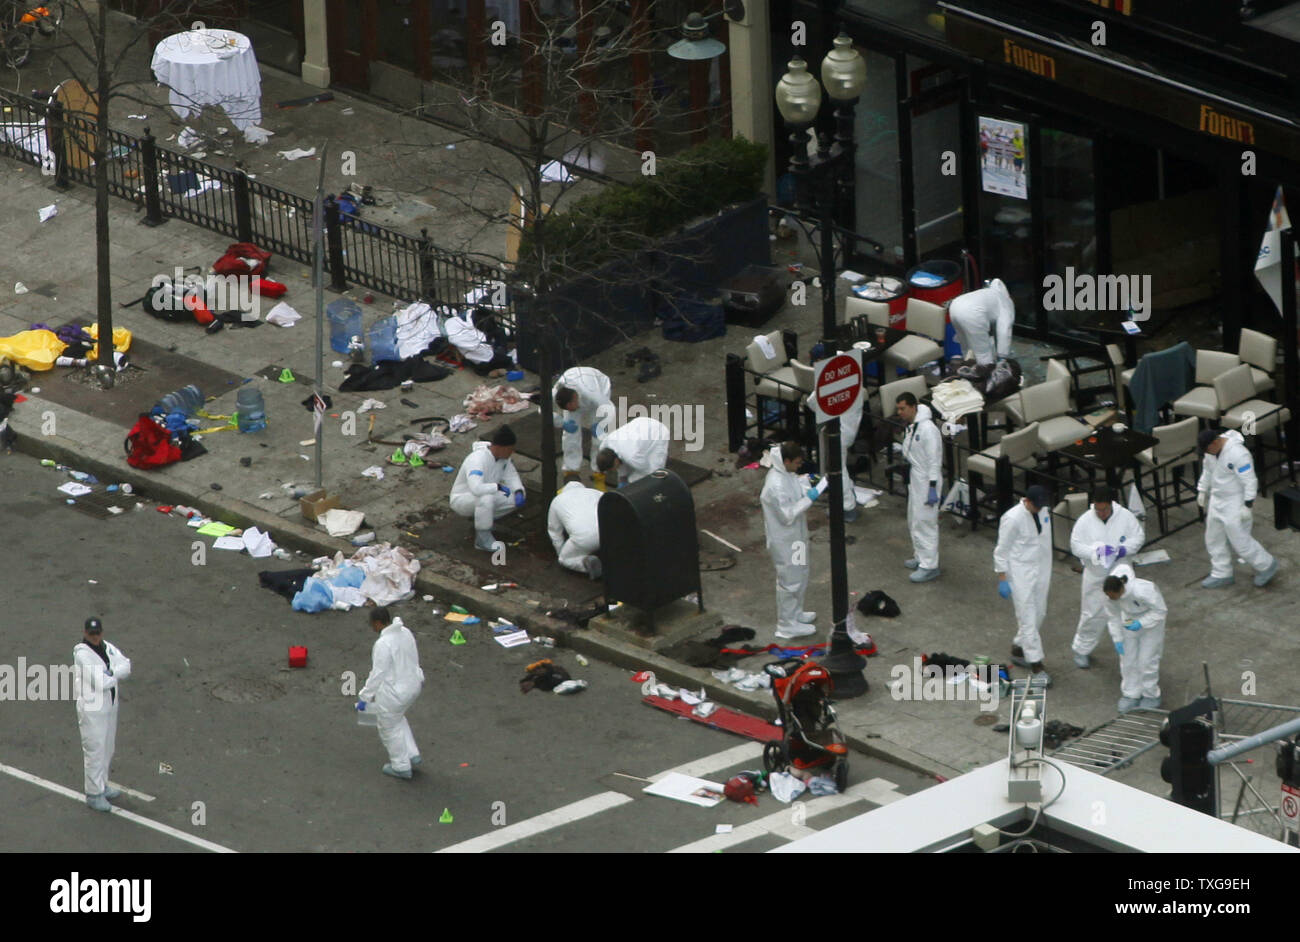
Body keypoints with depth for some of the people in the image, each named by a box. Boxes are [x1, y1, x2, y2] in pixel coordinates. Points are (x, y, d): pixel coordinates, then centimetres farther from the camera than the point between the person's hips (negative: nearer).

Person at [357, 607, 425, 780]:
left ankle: (401, 767, 32)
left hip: (393, 693, -8)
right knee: (396, 718, 32)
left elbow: (377, 675, -23)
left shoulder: (383, 644, -28)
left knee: (390, 728, 16)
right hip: (413, 685, 8)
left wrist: (364, 697, -12)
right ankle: (412, 754, 37)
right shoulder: (405, 633, -3)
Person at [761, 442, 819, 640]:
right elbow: (787, 516, -29)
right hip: (784, 541, -10)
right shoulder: (776, 486, -33)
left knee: (799, 577, 25)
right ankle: (787, 625, 19)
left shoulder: (785, 473, -2)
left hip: (795, 537, 10)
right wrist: (808, 499, -28)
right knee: (789, 581, 5)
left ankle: (795, 613, 43)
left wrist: (807, 490, -2)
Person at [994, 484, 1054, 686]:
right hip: (1021, 574, -7)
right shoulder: (1013, 518, -21)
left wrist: (1048, 570, 21)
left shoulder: (1043, 511, 0)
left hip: (1041, 571, 7)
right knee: (1028, 618, -5)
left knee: (1038, 614, 15)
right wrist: (1002, 579, -14)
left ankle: (1018, 650, 34)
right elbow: (1001, 550, -14)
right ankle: (1036, 666, -2)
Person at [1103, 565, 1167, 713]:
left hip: (1150, 620, -5)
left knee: (1146, 660, 1)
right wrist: (1118, 639, -7)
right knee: (1128, 659, 7)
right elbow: (1112, 616, -6)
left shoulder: (1142, 591, -41)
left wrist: (1141, 623, -33)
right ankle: (1131, 695, 25)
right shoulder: (1110, 596, -25)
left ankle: (1151, 696, 22)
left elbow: (1160, 611, -25)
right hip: (1130, 619, 5)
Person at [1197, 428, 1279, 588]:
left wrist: (1247, 506, -22)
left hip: (1235, 503, -9)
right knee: (1214, 539, 13)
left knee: (1239, 540, -2)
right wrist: (1202, 491, 19)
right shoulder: (1212, 449, -2)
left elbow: (1249, 481, -24)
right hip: (1217, 500, 9)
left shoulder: (1238, 453, -28)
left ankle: (1266, 566, 18)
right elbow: (1207, 471, 16)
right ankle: (1222, 574, 27)